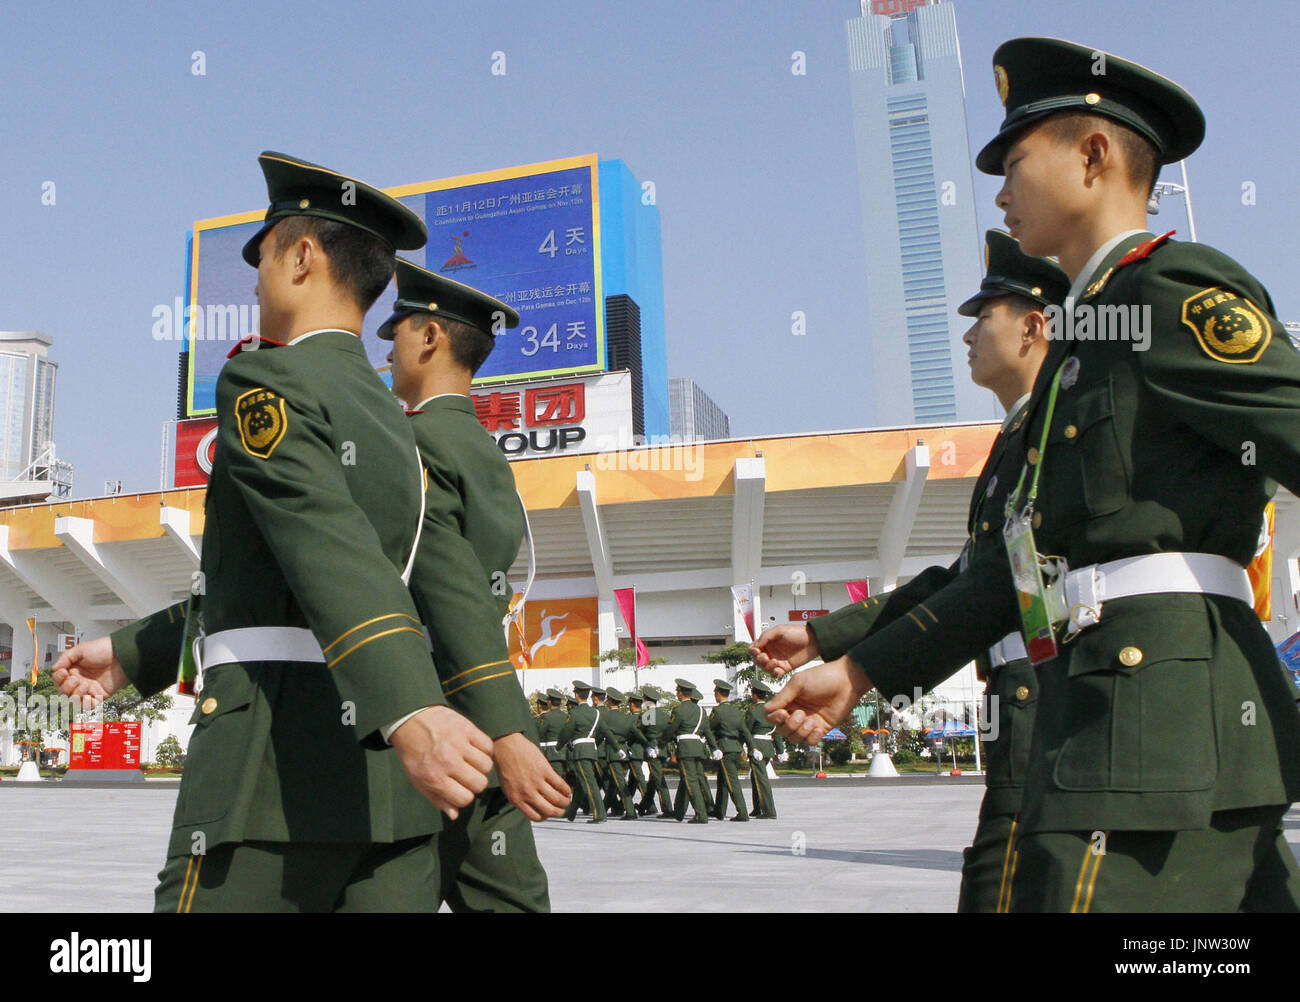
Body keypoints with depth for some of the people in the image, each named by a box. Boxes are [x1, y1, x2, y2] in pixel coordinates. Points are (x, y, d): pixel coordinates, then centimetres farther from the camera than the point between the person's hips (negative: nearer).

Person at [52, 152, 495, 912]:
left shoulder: (265, 380, -5)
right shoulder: (392, 422, 20)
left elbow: (331, 547, -24)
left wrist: (411, 711, -37)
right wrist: (131, 653, 33)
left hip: (277, 767, -7)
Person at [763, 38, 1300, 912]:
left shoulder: (1183, 291, -4)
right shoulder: (1089, 336, 23)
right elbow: (1030, 561, 21)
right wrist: (859, 670, 18)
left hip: (1165, 708, -9)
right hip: (1103, 710, 9)